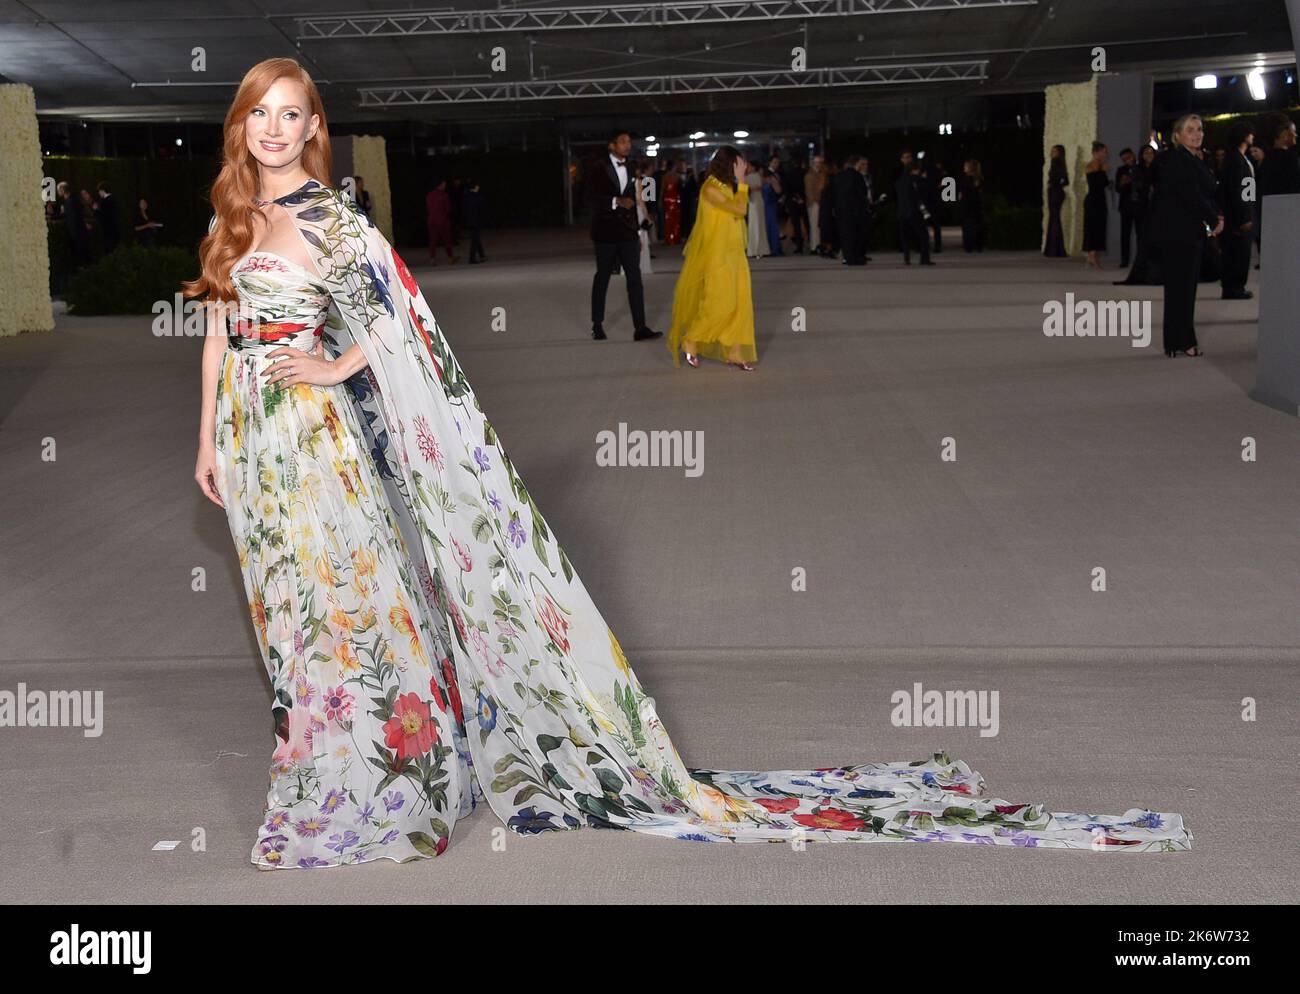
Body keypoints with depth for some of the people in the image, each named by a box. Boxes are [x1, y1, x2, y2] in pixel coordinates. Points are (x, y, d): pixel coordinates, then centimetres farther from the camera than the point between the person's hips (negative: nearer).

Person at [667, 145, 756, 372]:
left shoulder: (728, 187, 11)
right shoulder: (711, 188, -16)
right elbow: (740, 209, -20)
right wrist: (741, 181, -13)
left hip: (733, 253, 8)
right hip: (716, 254, -8)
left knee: (740, 302, 4)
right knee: (719, 303, -7)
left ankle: (735, 352, 8)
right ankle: (689, 343, 9)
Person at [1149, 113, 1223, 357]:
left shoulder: (1197, 161, 18)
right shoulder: (1174, 159, -13)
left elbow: (1207, 194, 17)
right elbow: (1191, 195, -19)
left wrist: (1216, 216, -2)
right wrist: (1214, 220, -10)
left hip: (1192, 231, 10)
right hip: (1176, 232, -10)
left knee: (1186, 285, 10)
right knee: (1180, 285, -6)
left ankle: (1184, 341, 14)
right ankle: (1180, 343, -2)